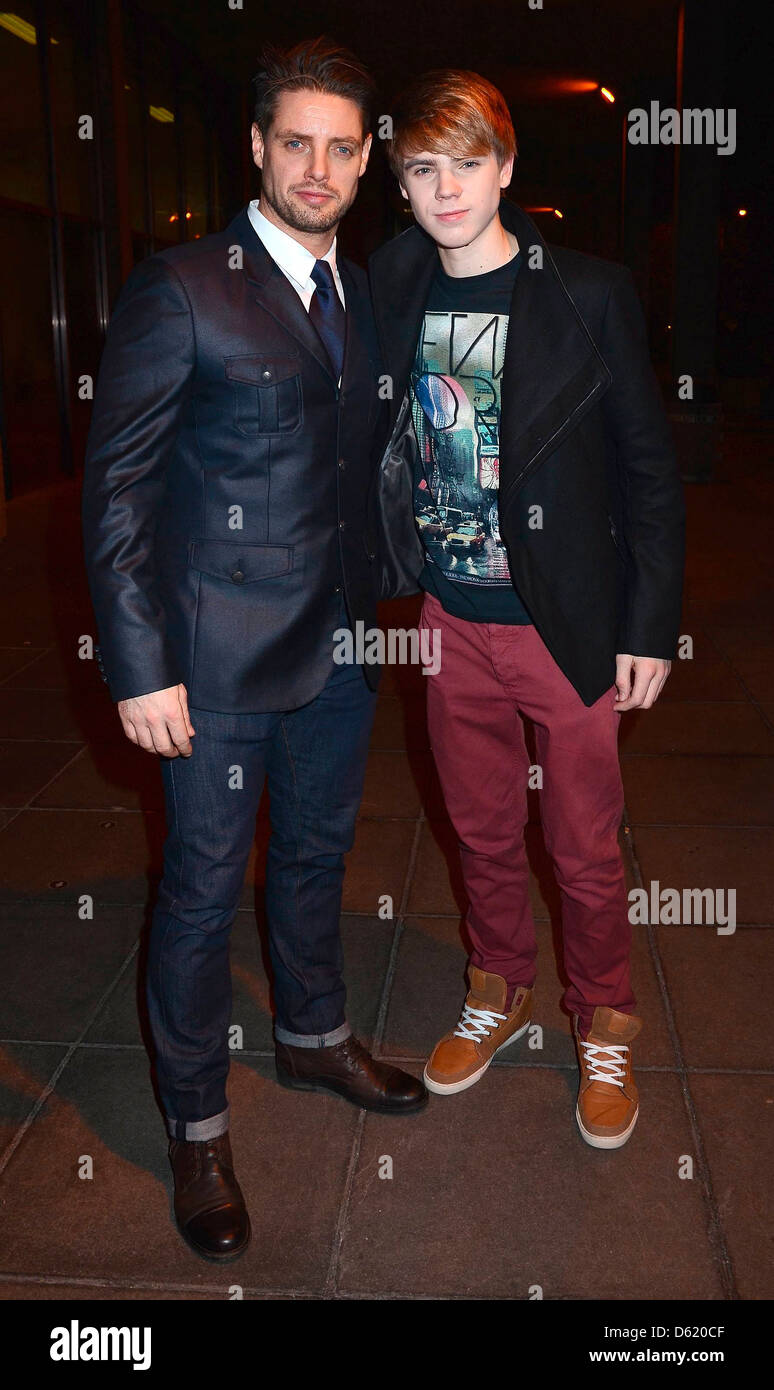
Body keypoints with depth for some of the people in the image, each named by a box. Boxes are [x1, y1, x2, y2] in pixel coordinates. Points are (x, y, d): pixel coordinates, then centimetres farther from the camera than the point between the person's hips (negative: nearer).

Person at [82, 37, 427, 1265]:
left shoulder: (363, 295, 10)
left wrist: (373, 599, 9)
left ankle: (314, 1038, 44)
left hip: (339, 643, 6)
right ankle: (197, 1125, 25)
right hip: (221, 656, -6)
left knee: (318, 853, 20)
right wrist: (140, 668, -16)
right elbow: (116, 486, -12)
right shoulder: (179, 290, -10)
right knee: (205, 887, 6)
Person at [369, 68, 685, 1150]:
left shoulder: (591, 295, -8)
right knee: (484, 833, 17)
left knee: (585, 850, 9)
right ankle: (500, 994, 39)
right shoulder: (393, 289, 3)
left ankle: (603, 1026, 32)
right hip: (451, 622, 3)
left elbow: (650, 468, -6)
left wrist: (651, 625, -8)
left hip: (568, 625, -3)